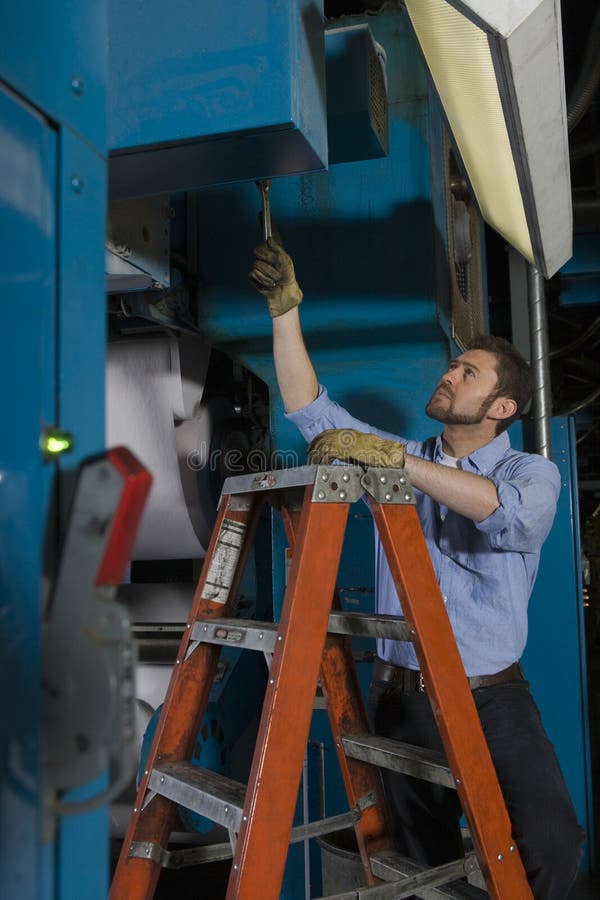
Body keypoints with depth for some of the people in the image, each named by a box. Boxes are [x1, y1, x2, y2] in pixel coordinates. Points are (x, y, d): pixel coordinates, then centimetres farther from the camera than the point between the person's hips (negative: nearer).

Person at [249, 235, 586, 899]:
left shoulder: (531, 472, -1)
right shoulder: (403, 460, 8)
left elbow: (511, 512, -26)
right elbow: (311, 409, 2)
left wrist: (393, 458, -31)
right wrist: (285, 308, -5)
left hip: (489, 700, -2)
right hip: (399, 697, 3)